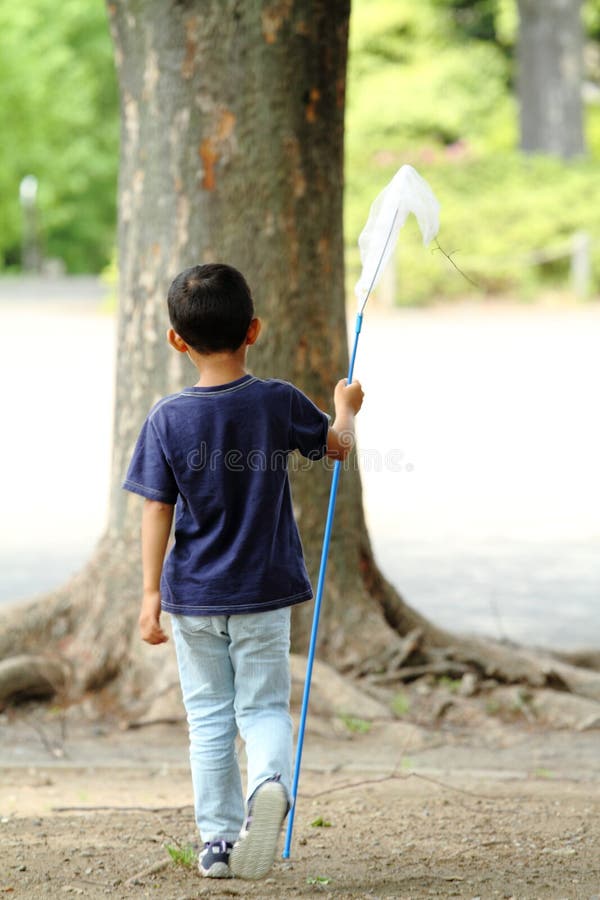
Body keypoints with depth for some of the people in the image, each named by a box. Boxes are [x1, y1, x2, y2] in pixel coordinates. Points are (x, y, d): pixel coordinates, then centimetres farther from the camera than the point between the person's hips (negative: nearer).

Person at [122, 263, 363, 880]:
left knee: (209, 718, 11)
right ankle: (269, 781, -22)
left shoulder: (168, 419, -10)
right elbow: (338, 445, 8)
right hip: (263, 594, 0)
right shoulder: (280, 402, -8)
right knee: (264, 707, 9)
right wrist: (346, 408, 30)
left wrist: (151, 593, -4)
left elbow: (157, 511, -9)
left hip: (193, 596, 0)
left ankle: (217, 841, 14)